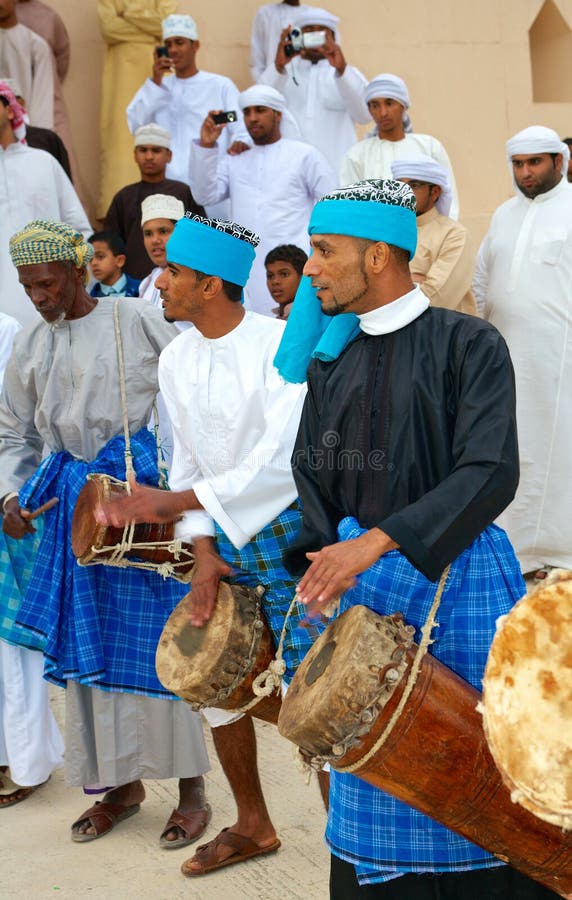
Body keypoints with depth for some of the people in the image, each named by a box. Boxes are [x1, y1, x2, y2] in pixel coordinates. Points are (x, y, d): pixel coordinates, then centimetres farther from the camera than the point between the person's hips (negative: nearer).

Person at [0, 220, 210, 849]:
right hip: (76, 503, 5)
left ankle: (191, 788, 10)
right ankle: (121, 782, 23)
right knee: (87, 642, 8)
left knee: (159, 640, -2)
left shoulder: (134, 319, -5)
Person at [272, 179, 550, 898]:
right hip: (361, 577, 5)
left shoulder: (469, 345, -7)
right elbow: (310, 475, 9)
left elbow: (489, 473, -18)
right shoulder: (329, 363, 10)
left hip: (458, 576, -4)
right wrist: (323, 566, -9)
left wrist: (375, 543, -25)